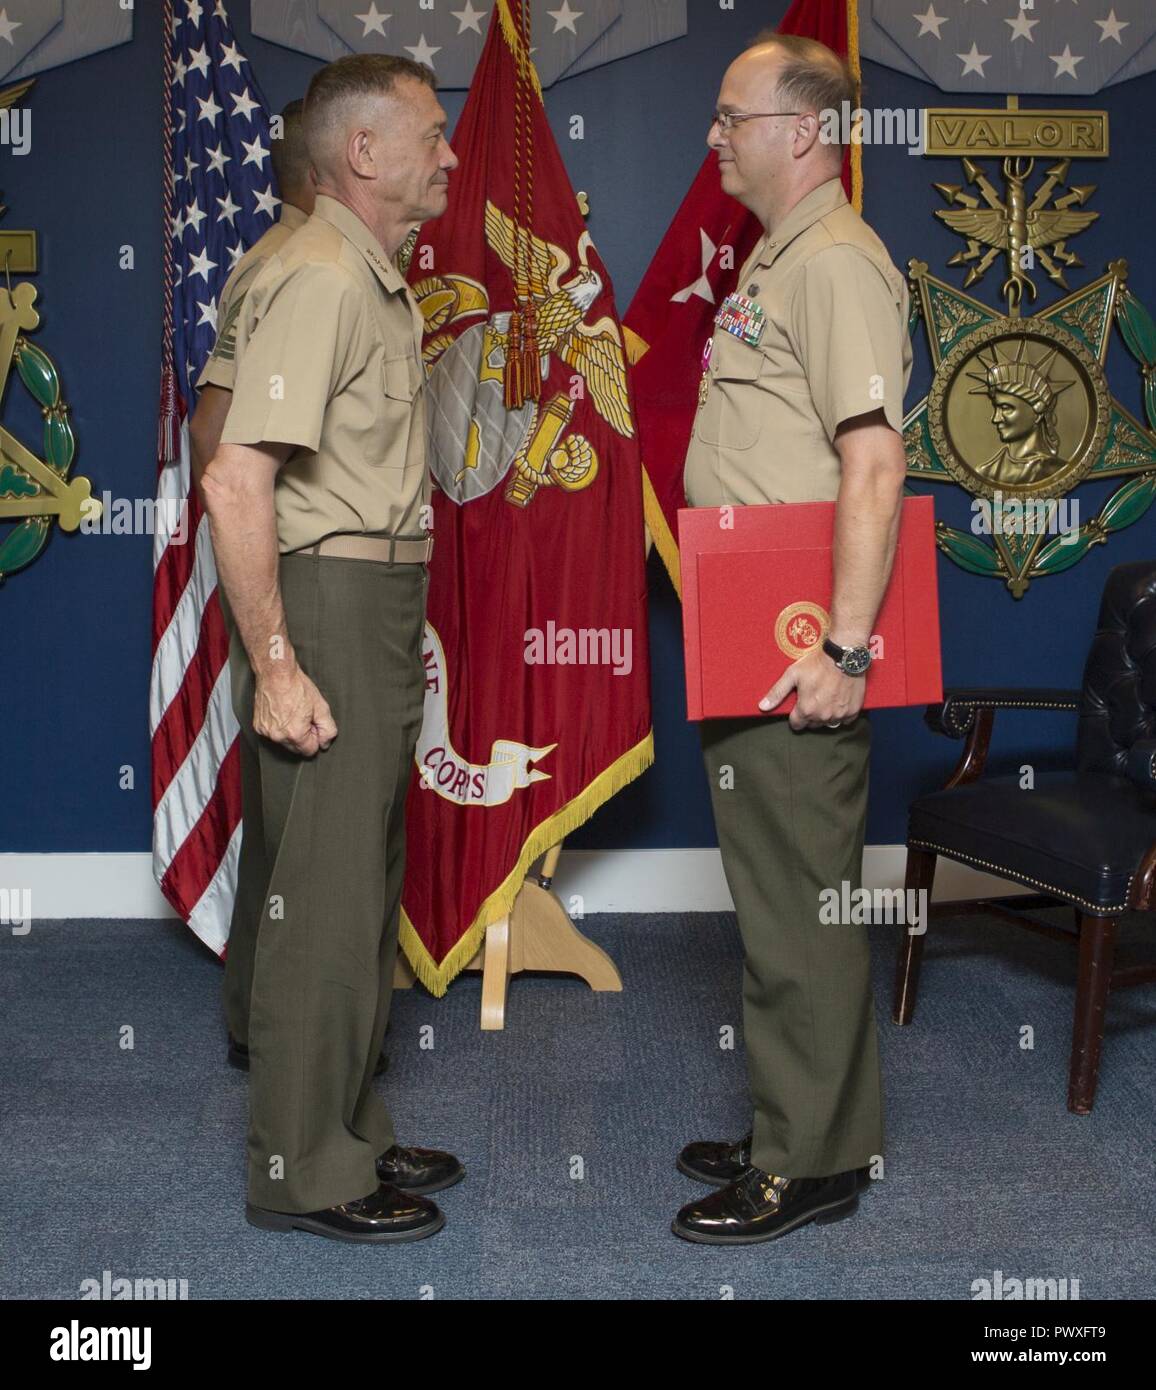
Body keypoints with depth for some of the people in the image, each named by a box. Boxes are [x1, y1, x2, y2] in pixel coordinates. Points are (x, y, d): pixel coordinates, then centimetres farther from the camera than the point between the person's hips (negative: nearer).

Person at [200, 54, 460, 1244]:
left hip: (380, 609, 10)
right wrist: (275, 665, -25)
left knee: (362, 882, 15)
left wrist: (398, 639, 20)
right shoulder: (318, 279, -15)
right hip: (327, 605, -10)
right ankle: (301, 1171, 9)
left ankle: (349, 1133, 28)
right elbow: (236, 482, -24)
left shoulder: (378, 279, 17)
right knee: (326, 896, -4)